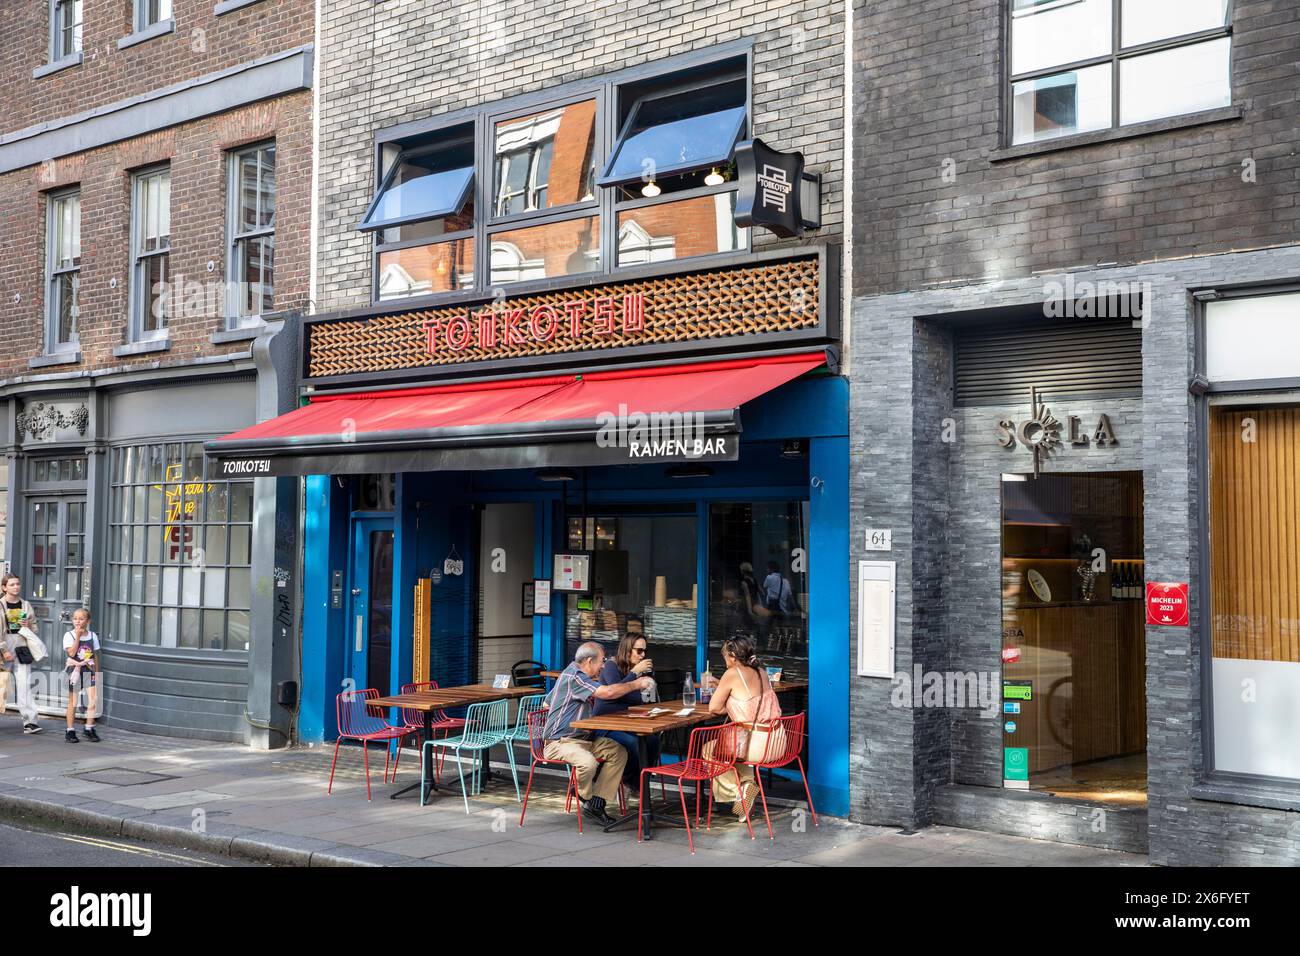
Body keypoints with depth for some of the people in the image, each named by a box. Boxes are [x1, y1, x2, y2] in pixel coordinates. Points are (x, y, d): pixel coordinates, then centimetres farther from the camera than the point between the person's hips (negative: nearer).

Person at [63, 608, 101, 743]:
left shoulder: (92, 635, 5)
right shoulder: (69, 635, -5)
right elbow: (71, 653, -18)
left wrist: (97, 672, 6)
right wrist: (78, 636, -18)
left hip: (89, 671, 3)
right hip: (74, 671, -3)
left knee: (92, 700, -6)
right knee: (73, 703, 3)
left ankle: (89, 729, 6)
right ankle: (70, 731, 11)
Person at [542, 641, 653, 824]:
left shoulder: (576, 674, 18)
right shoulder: (573, 677, -17)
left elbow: (546, 704, 27)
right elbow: (607, 692, -28)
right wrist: (636, 684, -14)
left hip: (583, 738, 11)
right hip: (560, 742, -11)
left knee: (619, 752, -6)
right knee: (588, 762, -37)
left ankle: (596, 804, -7)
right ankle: (584, 797, -4)